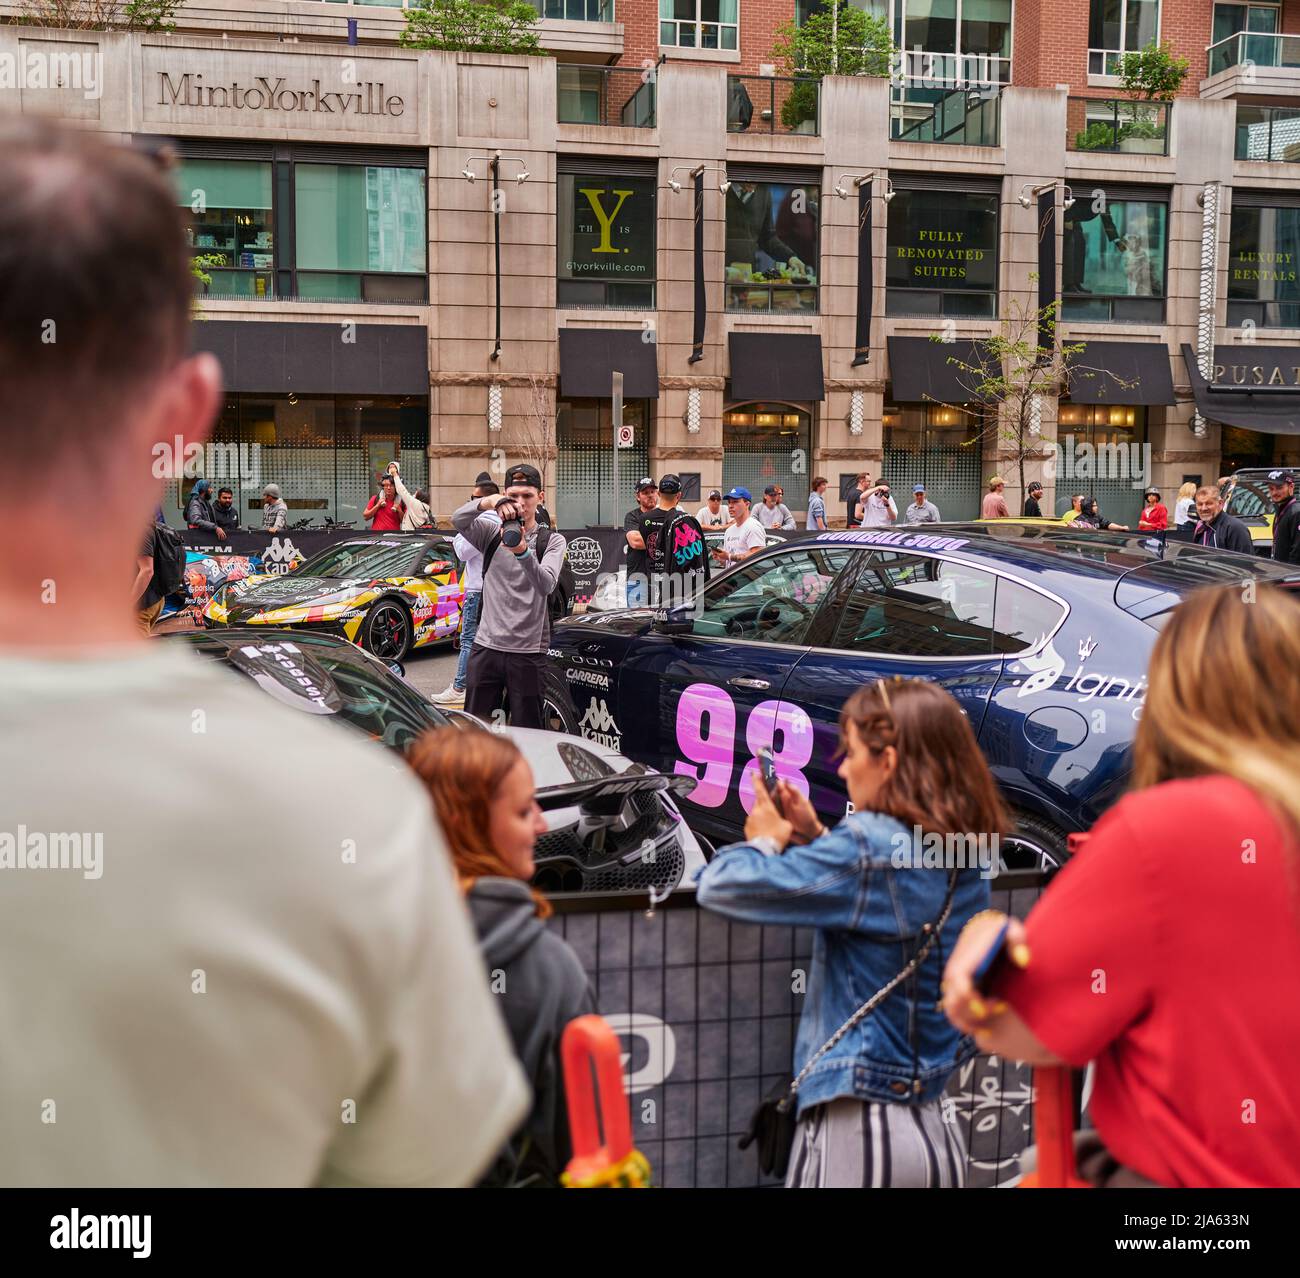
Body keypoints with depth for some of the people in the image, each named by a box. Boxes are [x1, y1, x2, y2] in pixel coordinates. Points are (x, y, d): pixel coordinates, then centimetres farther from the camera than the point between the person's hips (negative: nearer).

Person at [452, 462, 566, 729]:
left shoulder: (552, 541, 2)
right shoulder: (491, 532, 8)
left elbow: (546, 585, -16)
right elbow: (459, 520, -13)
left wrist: (523, 553, -34)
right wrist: (489, 501, -33)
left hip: (528, 652, -2)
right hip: (486, 647, 2)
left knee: (527, 732, 2)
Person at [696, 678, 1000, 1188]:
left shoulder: (865, 845, -21)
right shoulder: (966, 861, 3)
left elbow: (717, 886, -19)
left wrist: (766, 841, 1)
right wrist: (816, 840, 8)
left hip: (856, 1133, -7)